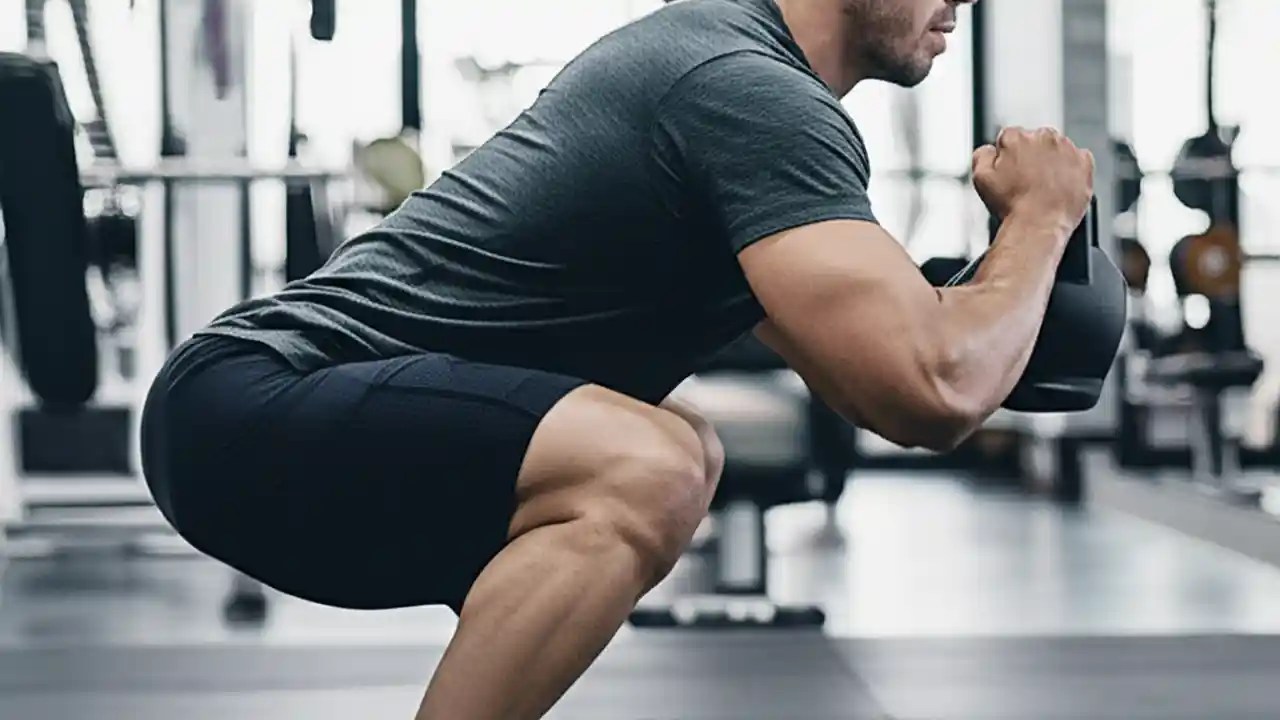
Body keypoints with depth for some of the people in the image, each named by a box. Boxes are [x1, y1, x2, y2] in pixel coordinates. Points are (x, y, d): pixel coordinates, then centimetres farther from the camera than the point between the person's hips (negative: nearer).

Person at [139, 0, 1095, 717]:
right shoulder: (756, 95, -16)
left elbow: (871, 377, 26)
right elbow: (930, 390, -27)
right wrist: (1041, 218, -8)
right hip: (249, 414, -11)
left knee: (679, 455, 25)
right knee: (645, 475, -32)